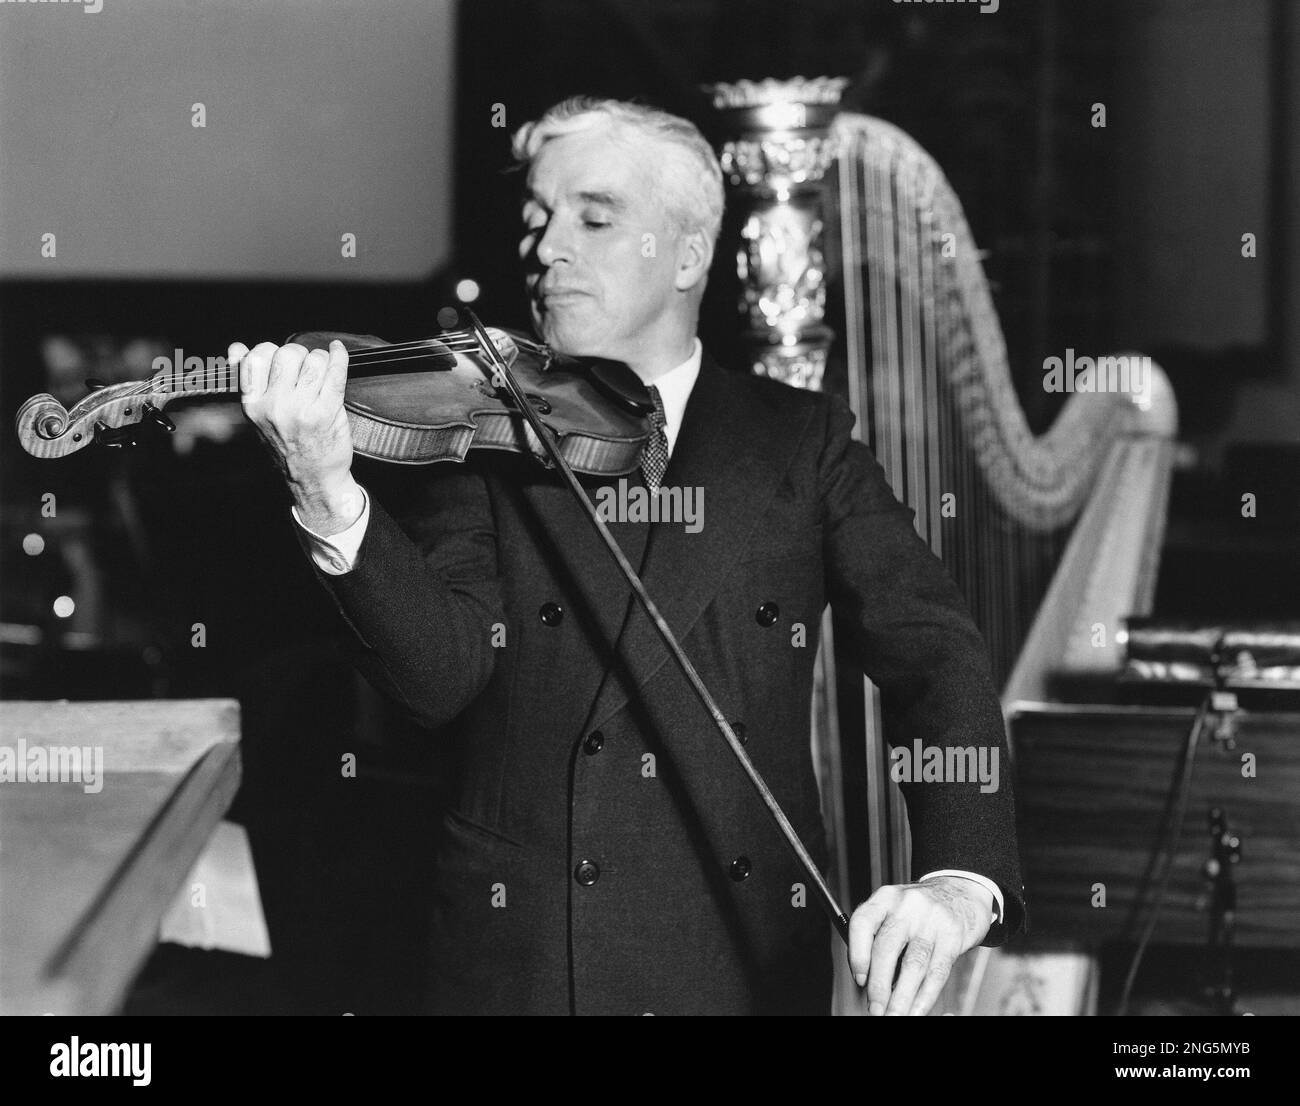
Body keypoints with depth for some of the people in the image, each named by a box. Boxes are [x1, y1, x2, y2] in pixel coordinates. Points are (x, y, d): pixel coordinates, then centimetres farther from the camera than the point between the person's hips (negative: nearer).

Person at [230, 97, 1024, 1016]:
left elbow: (935, 655, -4)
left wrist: (960, 880, -21)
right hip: (519, 961, 0)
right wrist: (330, 499, -29)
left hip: (745, 962, 1)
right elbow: (444, 671, -11)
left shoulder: (802, 443, 6)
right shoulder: (482, 436, 3)